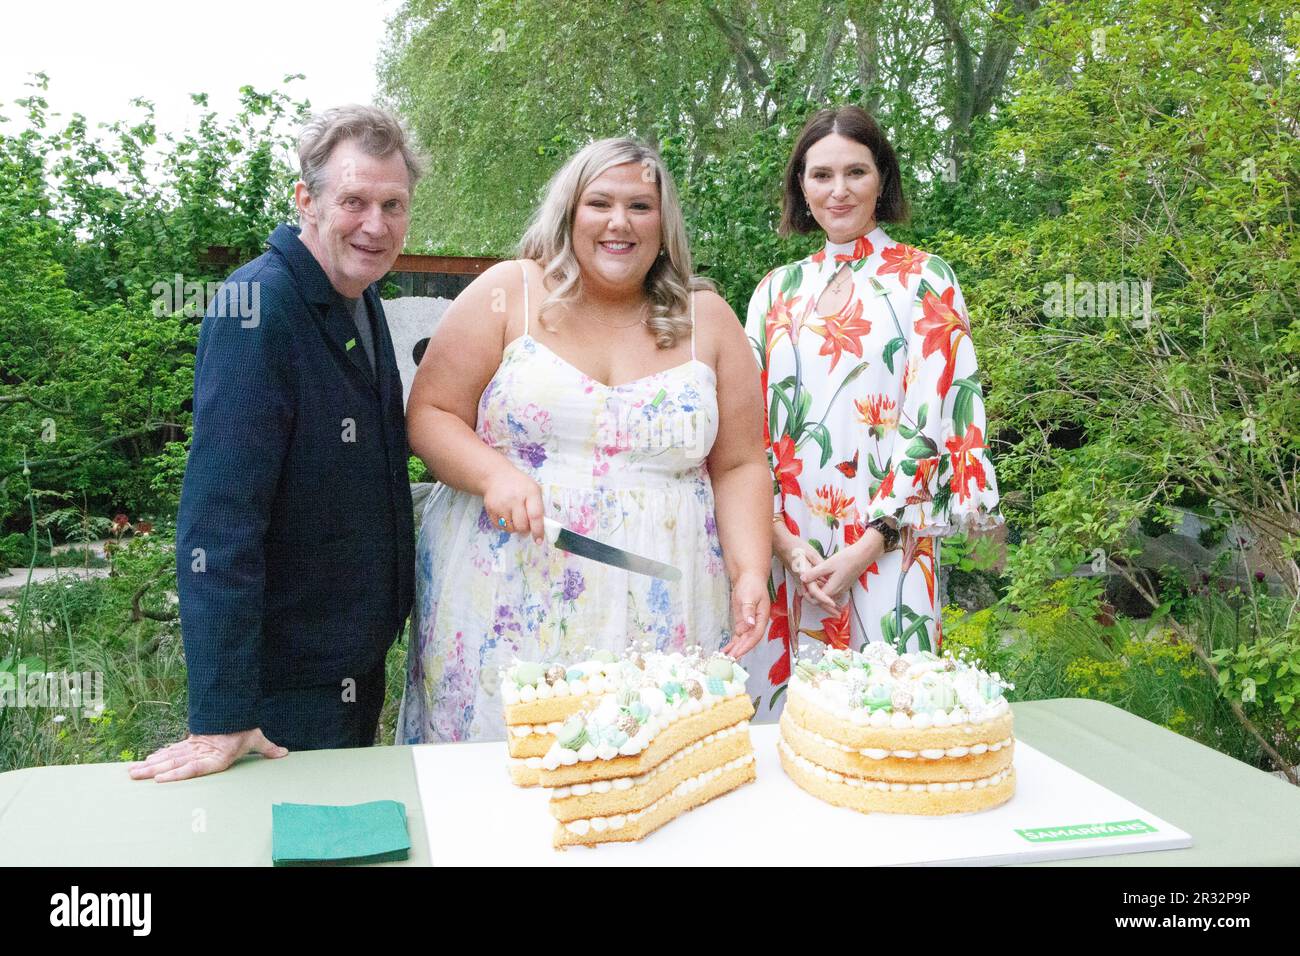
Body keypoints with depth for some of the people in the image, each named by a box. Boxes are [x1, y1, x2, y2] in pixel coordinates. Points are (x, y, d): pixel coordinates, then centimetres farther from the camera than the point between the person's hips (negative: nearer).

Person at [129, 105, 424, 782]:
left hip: (360, 659, 9)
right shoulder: (257, 307, -23)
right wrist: (221, 715, -28)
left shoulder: (362, 301, 5)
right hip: (287, 678, -8)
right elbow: (218, 519, -27)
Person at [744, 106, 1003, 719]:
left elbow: (932, 421, -6)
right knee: (785, 708, 7)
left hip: (884, 551, -3)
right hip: (783, 551, 3)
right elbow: (751, 422, 8)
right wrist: (783, 540, -5)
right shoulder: (778, 289, 12)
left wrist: (867, 547, -13)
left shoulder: (923, 281, 2)